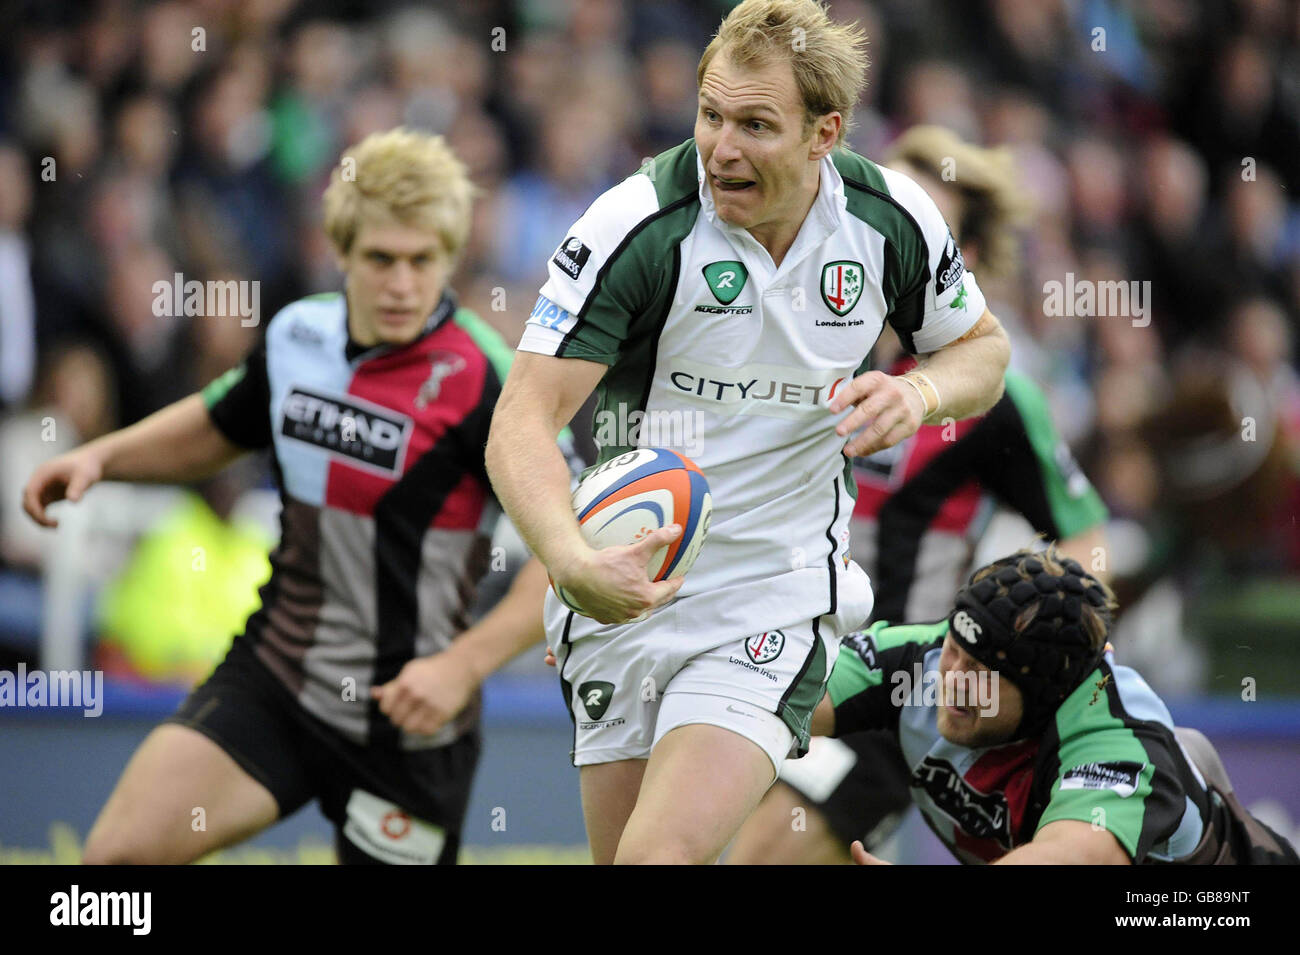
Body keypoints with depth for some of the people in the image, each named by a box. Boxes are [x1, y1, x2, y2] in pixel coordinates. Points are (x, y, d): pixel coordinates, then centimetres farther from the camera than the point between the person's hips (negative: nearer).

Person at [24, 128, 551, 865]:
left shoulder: (483, 380, -18)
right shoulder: (298, 335, 1)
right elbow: (217, 427, 24)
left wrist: (462, 665, -25)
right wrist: (103, 456, 8)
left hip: (406, 714, -5)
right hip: (272, 677, 5)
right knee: (123, 849, -11)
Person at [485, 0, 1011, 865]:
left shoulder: (890, 220, -7)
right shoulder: (636, 226, -17)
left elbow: (981, 347, 13)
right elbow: (523, 424, -21)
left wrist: (918, 392, -12)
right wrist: (573, 561, -40)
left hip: (777, 600, 0)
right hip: (623, 596, 1)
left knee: (666, 853, -20)